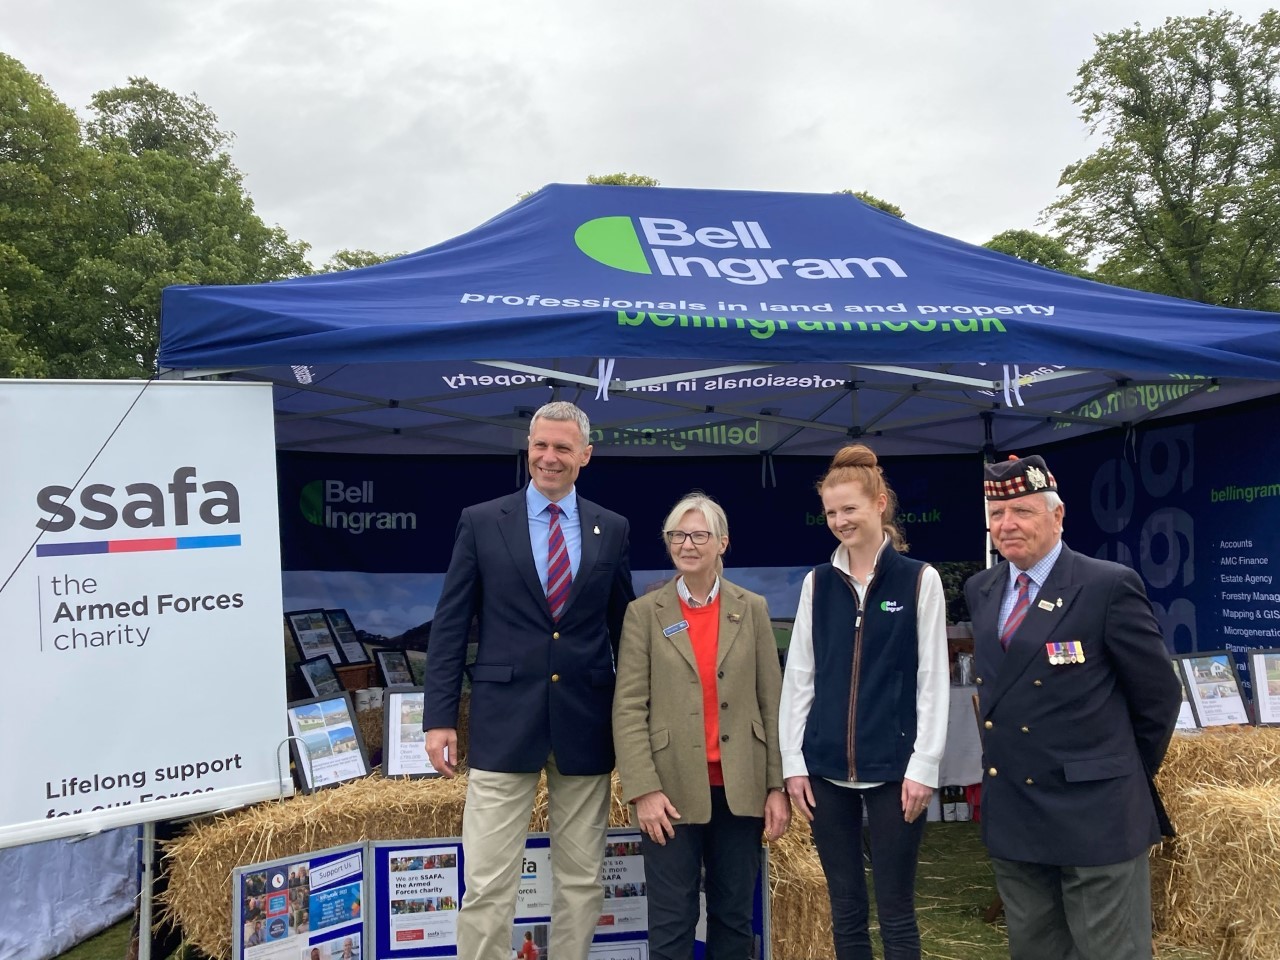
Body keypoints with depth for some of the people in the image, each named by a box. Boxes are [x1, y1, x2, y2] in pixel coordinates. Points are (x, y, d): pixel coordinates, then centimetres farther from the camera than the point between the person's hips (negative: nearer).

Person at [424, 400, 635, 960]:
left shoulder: (611, 530, 6)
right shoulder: (481, 522, 1)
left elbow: (624, 629, 10)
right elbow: (449, 626, 1)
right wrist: (438, 717, -5)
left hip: (585, 724, 2)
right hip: (504, 721, -2)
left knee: (581, 878, 11)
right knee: (487, 882, 0)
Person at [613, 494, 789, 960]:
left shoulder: (753, 609, 6)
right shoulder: (644, 612, 1)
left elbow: (771, 701, 6)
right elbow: (628, 708, -3)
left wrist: (777, 785, 1)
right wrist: (643, 789, -11)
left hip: (740, 789, 2)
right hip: (673, 790, -2)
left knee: (734, 917, 12)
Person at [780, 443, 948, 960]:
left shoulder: (920, 580, -2)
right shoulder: (817, 583, 6)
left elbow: (933, 680, -3)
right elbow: (798, 676, 7)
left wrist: (924, 766, -8)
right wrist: (793, 761, 2)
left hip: (893, 766, -3)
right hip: (827, 767, 3)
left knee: (896, 911, 4)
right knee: (845, 909, 11)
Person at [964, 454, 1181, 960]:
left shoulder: (1109, 586, -11)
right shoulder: (979, 590, 7)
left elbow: (1158, 694, -4)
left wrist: (1125, 779, 5)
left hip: (1094, 815, -6)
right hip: (1010, 817, 6)